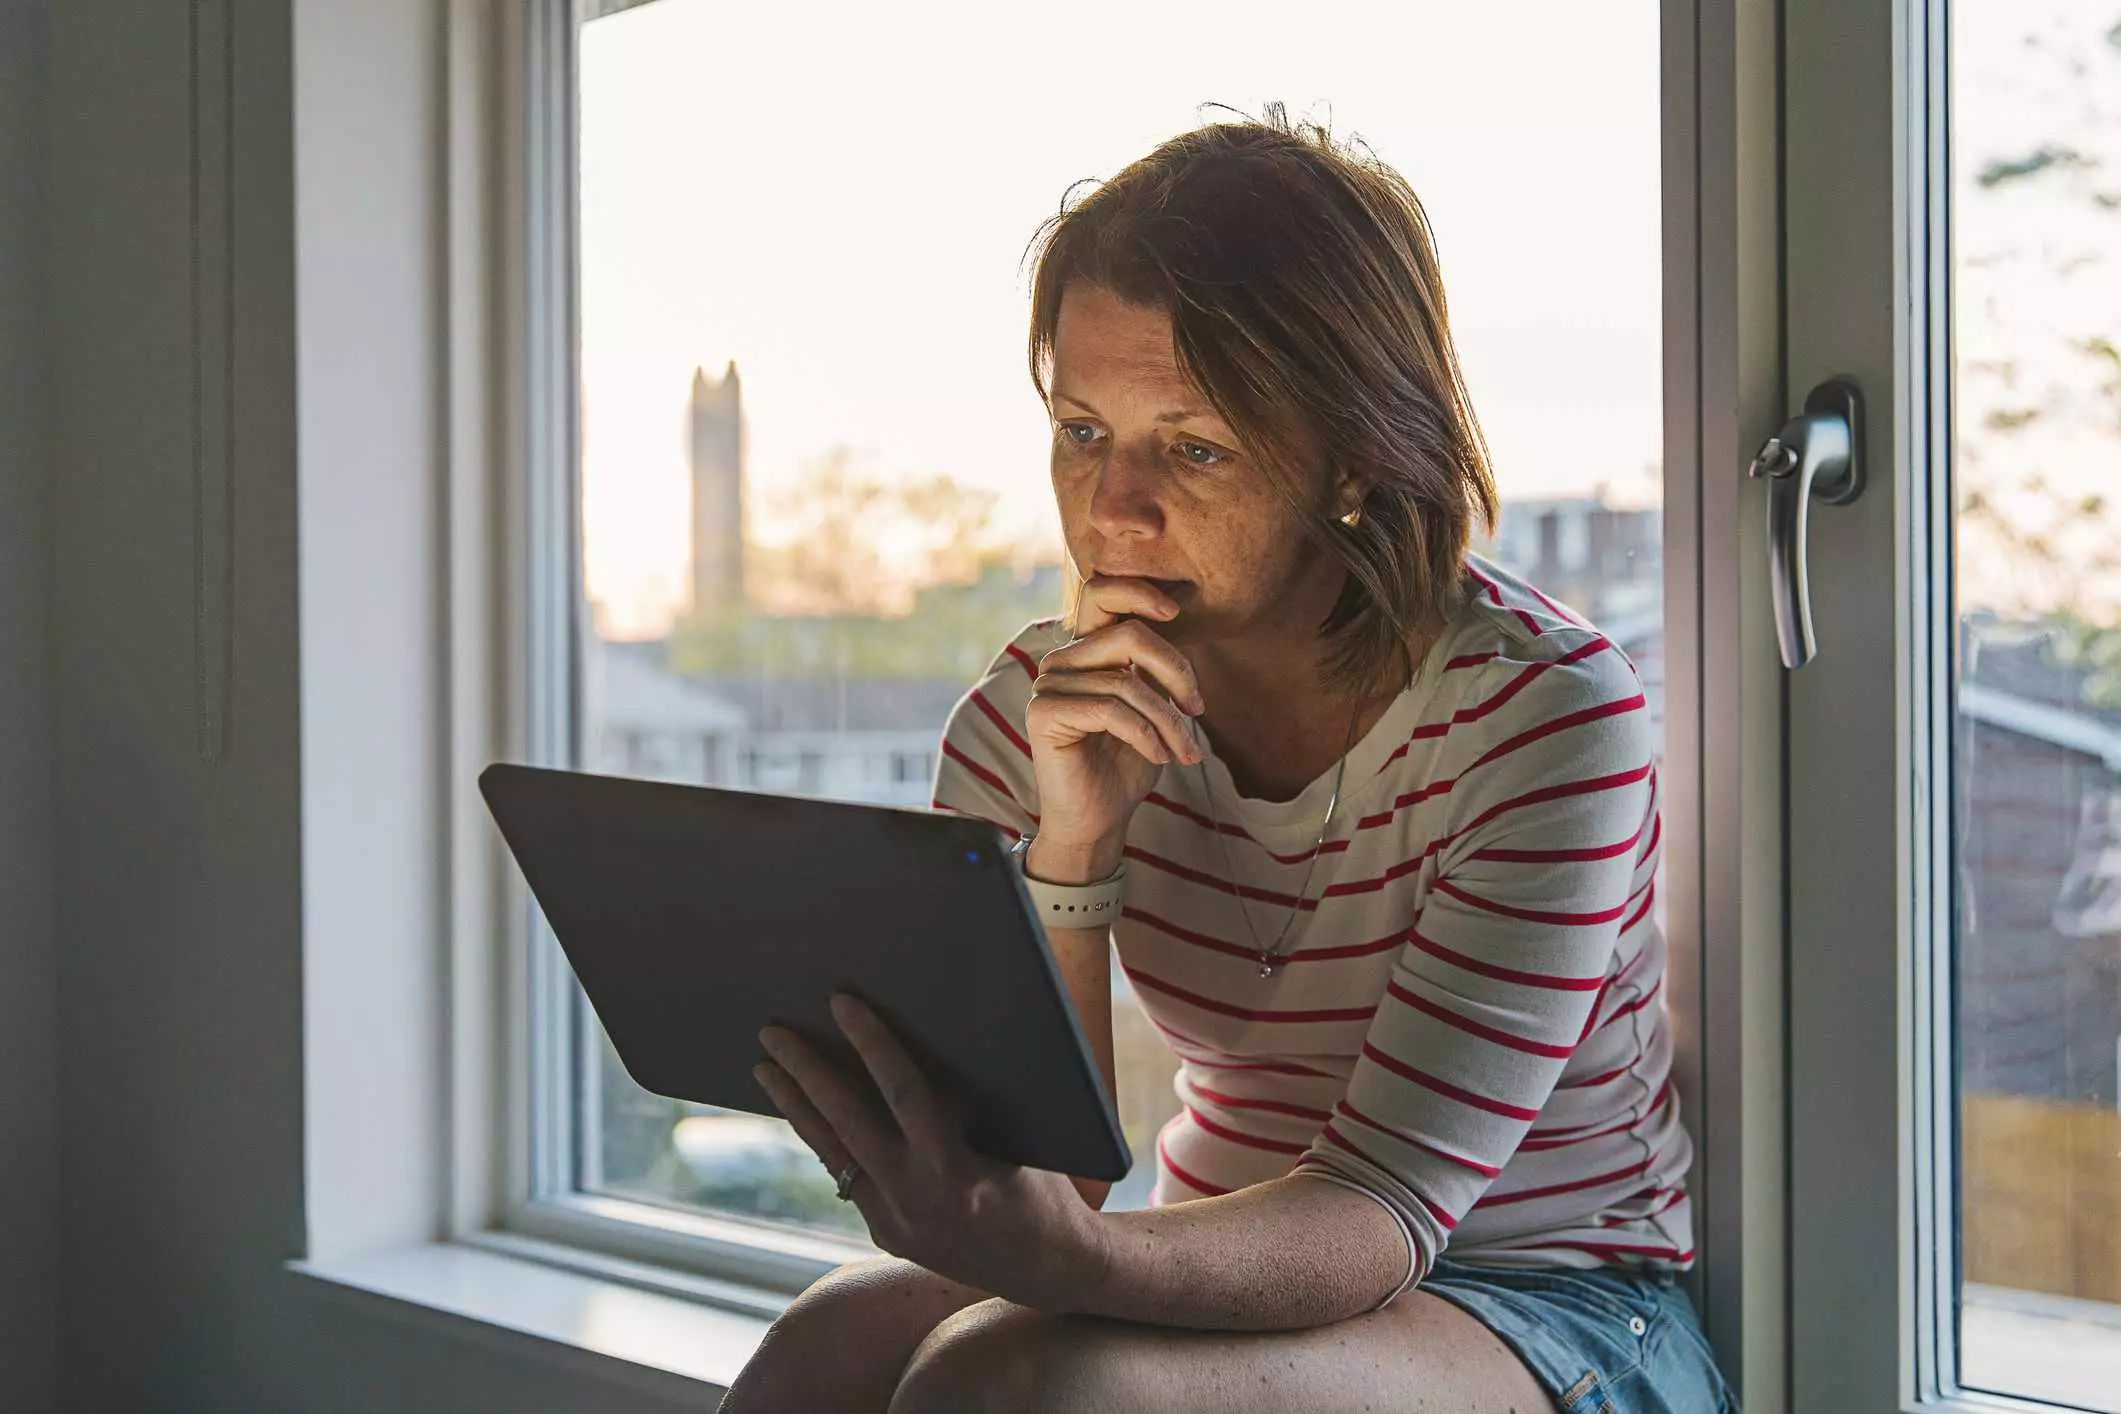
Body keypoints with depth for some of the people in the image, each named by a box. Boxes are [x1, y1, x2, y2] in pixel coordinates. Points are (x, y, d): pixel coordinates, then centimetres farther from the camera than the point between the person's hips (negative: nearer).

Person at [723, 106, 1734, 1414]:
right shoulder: (1040, 714, -4)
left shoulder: (1543, 715, -18)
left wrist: (1072, 1258, -44)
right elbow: (1036, 1177, -9)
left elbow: (1386, 1206, -23)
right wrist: (1068, 852, -24)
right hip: (1237, 1280, 4)